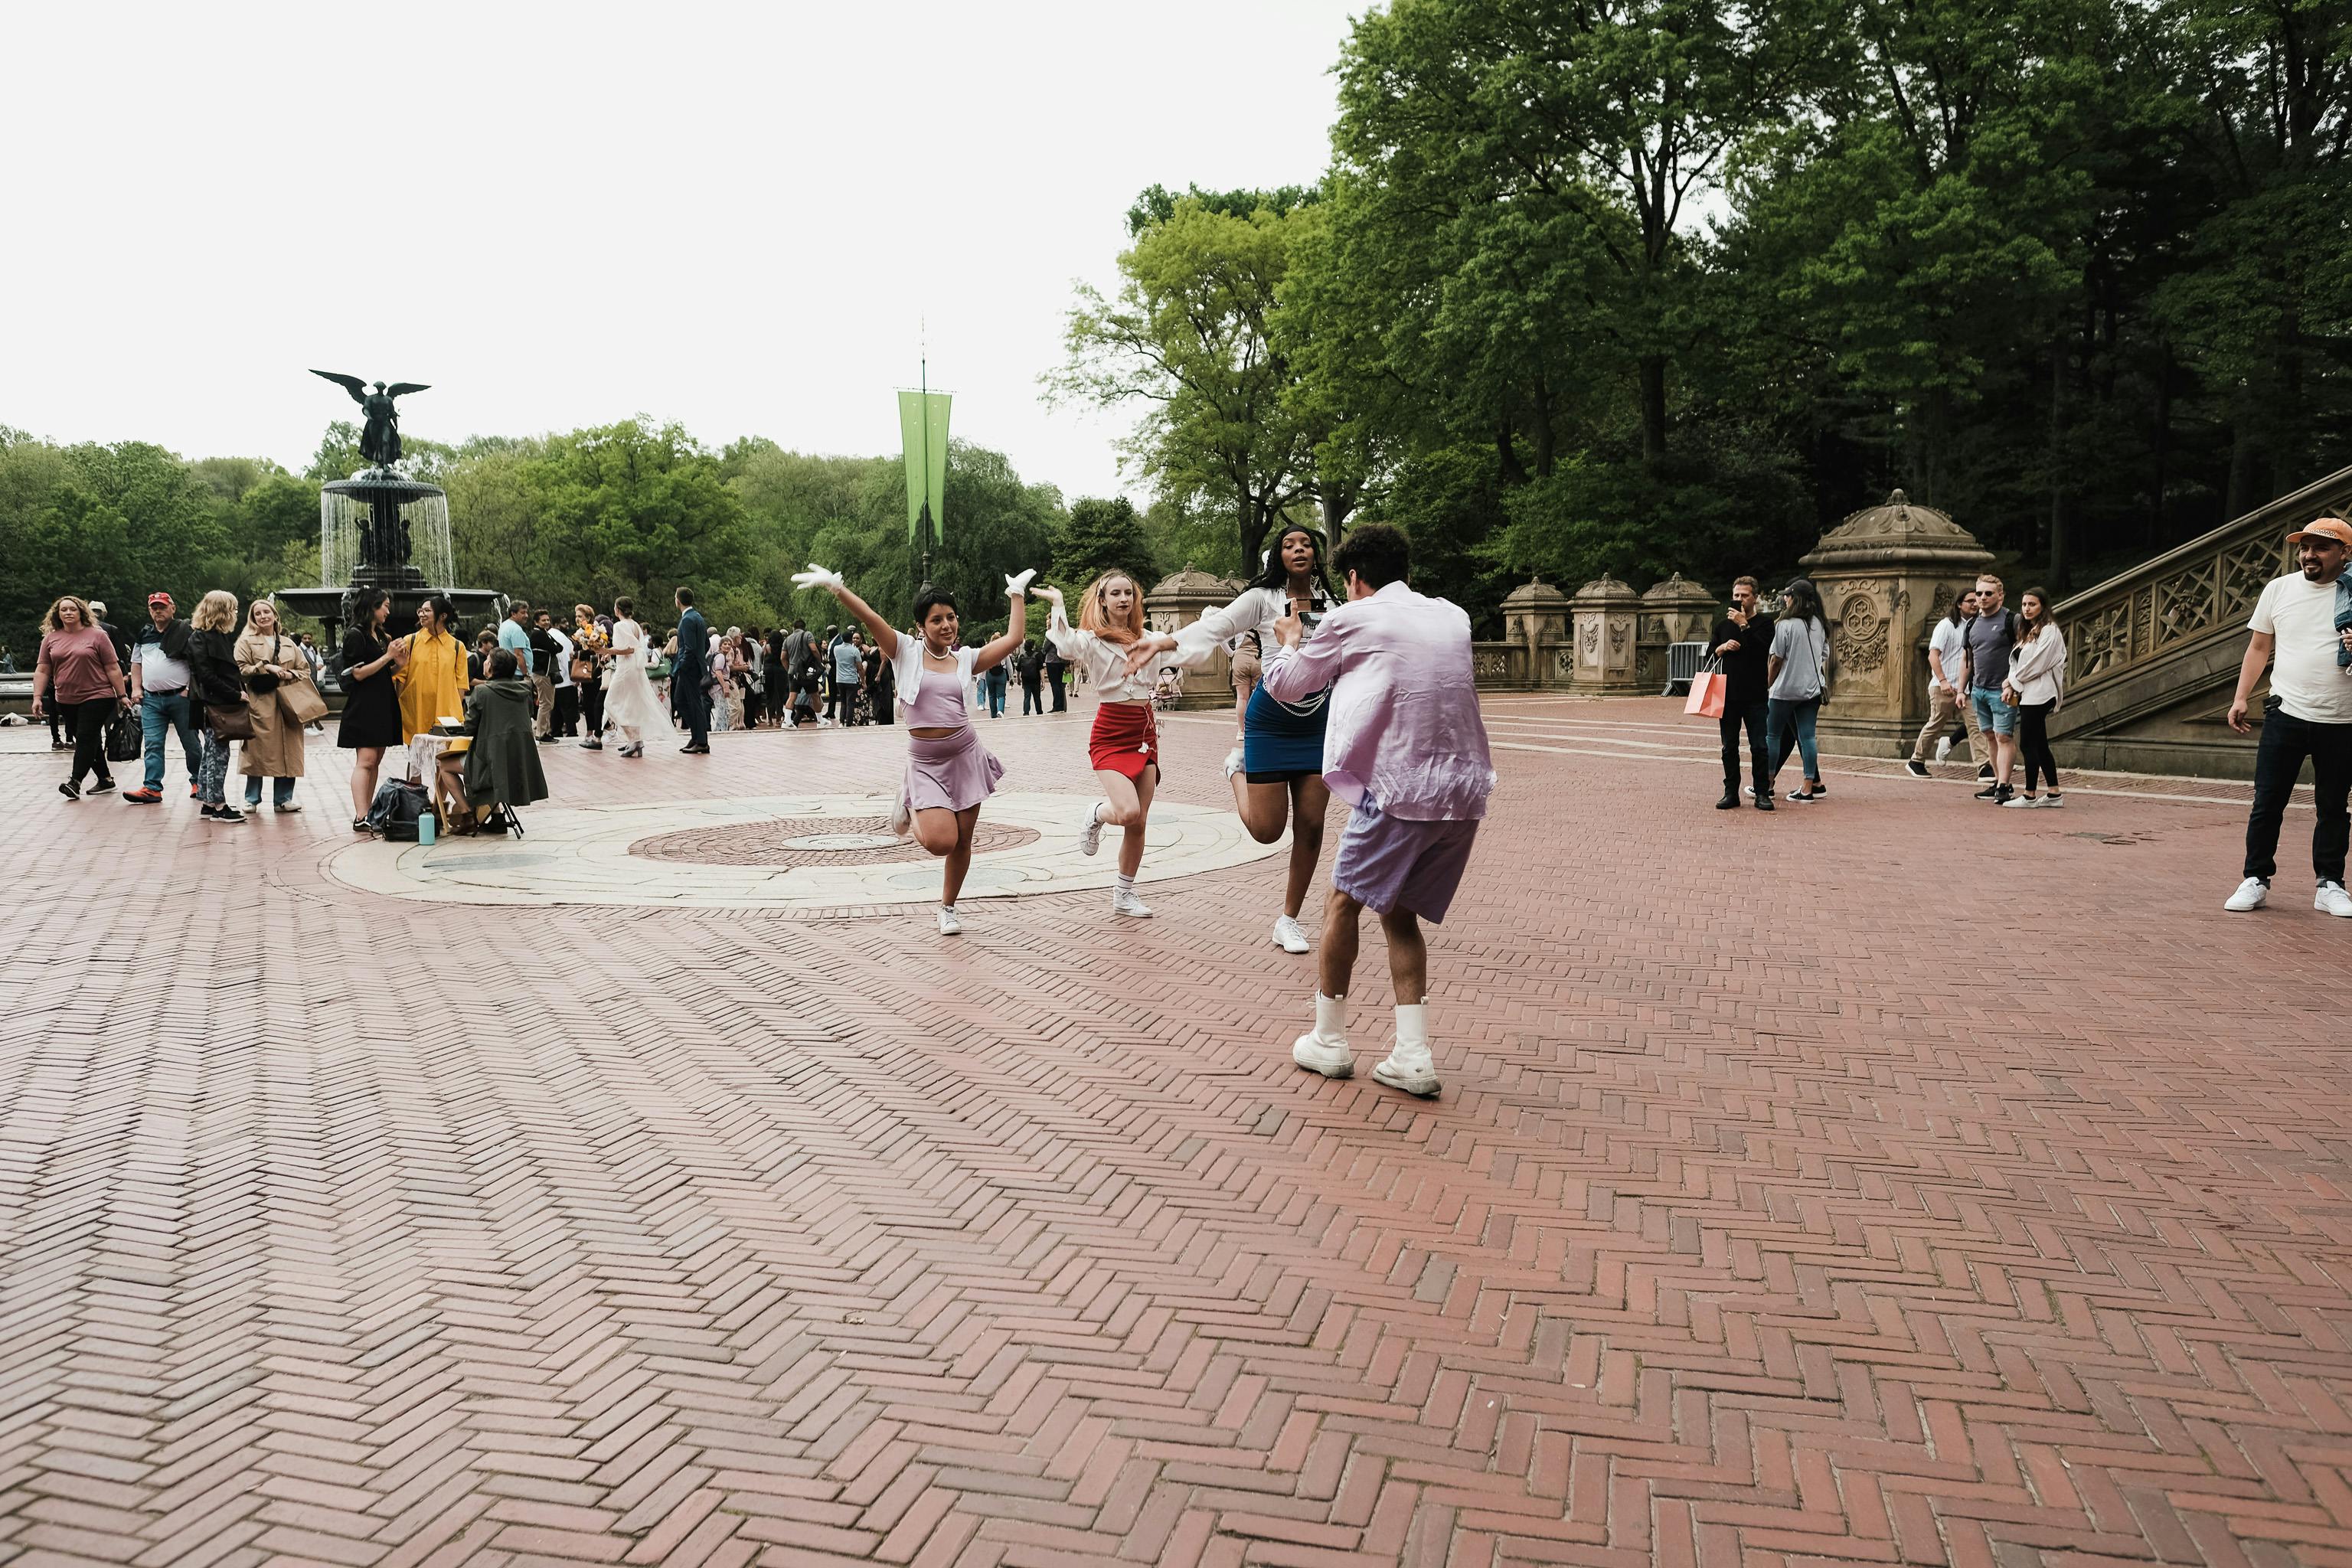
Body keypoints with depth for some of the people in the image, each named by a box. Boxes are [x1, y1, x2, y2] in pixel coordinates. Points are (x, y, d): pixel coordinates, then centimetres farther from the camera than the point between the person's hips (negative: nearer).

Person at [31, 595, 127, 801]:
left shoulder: (97, 635, -2)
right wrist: (37, 697, 0)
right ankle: (105, 778, 20)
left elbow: (113, 668, -2)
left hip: (97, 697, -5)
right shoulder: (51, 638, 8)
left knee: (86, 738, -11)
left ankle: (75, 782, -14)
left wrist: (122, 695, -4)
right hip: (66, 701, 5)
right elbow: (42, 670, 8)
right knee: (87, 741, 11)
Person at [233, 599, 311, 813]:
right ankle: (252, 800, 6)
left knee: (287, 751, 0)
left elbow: (305, 670, 16)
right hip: (259, 703, -3)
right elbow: (241, 669, -3)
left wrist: (289, 674, -3)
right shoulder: (246, 642, 7)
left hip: (287, 704, 3)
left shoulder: (288, 643, 19)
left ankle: (283, 799, 7)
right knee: (258, 751, -4)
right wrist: (265, 667, -13)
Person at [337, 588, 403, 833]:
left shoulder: (382, 636, 18)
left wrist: (397, 660, 8)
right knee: (366, 760, -14)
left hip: (383, 707, 9)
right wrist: (387, 656, -11)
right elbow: (359, 673, -14)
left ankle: (368, 813, 8)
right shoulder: (356, 635, -7)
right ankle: (360, 818, -18)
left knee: (375, 761, 6)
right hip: (364, 708, -9)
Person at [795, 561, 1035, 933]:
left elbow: (1013, 639, 2)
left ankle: (948, 907, 29)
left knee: (962, 840, 6)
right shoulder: (907, 652, -2)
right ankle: (910, 807, 19)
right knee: (940, 841, -16)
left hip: (965, 754, 3)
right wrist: (834, 586, -23)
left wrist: (1017, 594, 9)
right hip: (925, 760, -2)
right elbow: (871, 619, -13)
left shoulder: (965, 658, 5)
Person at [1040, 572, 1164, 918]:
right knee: (1128, 812, -25)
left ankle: (1124, 894, 23)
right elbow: (1066, 647, -30)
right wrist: (1057, 603, -25)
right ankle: (1097, 813, 14)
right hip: (1111, 735, -6)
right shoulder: (1091, 639, -9)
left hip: (1146, 730, 6)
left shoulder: (1145, 639, 10)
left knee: (1139, 822, 6)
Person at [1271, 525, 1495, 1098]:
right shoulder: (1453, 617, 16)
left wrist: (1289, 643, 35)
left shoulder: (1352, 621, 0)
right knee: (1400, 912, 17)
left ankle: (1329, 1042, 20)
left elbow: (1284, 686, 12)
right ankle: (1412, 1057, 10)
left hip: (1399, 788, -6)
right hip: (1465, 791, 6)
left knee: (1343, 904, 12)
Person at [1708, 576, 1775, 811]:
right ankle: (1731, 793, 12)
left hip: (1755, 696, -4)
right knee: (1729, 747, 6)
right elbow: (1709, 653, 14)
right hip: (1728, 694, 4)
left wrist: (1743, 625, -16)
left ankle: (1762, 793, 2)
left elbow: (1762, 648, -15)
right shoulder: (1723, 625, 15)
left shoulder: (1764, 623, 3)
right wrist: (1723, 647, -6)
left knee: (1760, 746, -3)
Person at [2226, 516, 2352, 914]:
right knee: (2267, 802, 2)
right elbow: (2259, 647, 12)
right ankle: (2256, 880, 11)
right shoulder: (2279, 588, 6)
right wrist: (2241, 698, 5)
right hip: (2286, 714, 1)